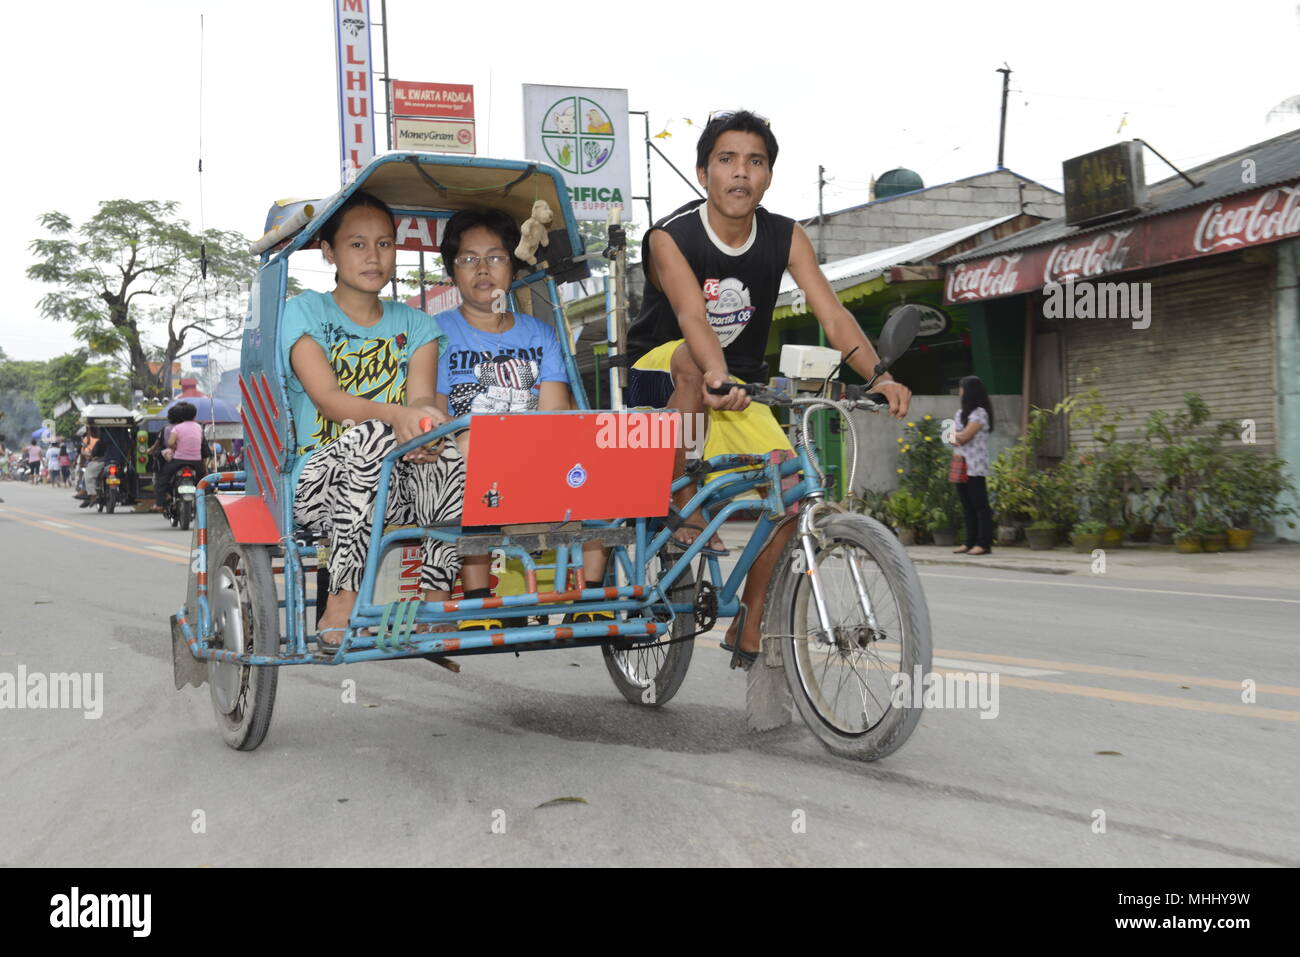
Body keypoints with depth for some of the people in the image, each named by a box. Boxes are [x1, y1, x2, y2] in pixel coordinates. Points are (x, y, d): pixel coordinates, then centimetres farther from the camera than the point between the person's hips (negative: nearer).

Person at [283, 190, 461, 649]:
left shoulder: (414, 323, 15)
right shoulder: (304, 311, 4)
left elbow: (421, 398, -3)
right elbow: (328, 399, -14)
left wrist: (424, 419, -30)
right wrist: (394, 415, -35)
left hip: (398, 485, 3)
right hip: (320, 478, -3)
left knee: (452, 451, -30)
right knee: (372, 435, -36)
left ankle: (436, 603, -25)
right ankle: (341, 610, -35)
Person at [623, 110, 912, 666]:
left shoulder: (786, 238, -8)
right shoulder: (671, 238, -20)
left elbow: (833, 315, -18)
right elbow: (692, 316, -38)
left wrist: (879, 376, -34)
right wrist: (716, 378, -56)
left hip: (737, 389, 4)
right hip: (659, 377, -4)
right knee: (689, 361, -39)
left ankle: (748, 625, 1)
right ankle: (684, 513, -26)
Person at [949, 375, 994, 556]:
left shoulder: (979, 413, -10)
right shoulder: (960, 412, 18)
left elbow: (964, 436, -17)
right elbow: (953, 436, 13)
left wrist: (957, 435, 4)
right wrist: (955, 437, -9)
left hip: (975, 467, -9)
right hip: (960, 466, 9)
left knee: (980, 505, -7)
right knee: (967, 506, 9)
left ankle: (984, 544, -8)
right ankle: (970, 542, 12)